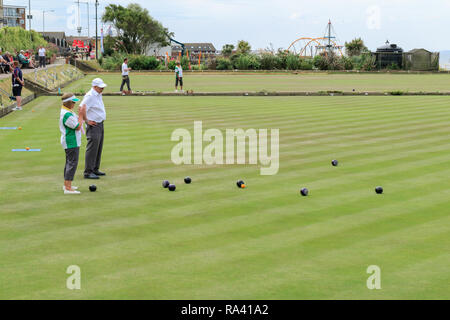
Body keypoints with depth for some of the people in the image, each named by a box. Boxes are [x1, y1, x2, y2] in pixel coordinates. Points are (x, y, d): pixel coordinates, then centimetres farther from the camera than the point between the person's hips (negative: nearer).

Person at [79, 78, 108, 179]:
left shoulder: (99, 95, 14)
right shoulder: (90, 96, -18)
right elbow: (82, 109, -27)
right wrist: (87, 121, -18)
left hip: (100, 125, 10)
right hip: (93, 126, -10)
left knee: (98, 148, 14)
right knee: (92, 149, -9)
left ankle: (95, 169, 23)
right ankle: (88, 172, -7)